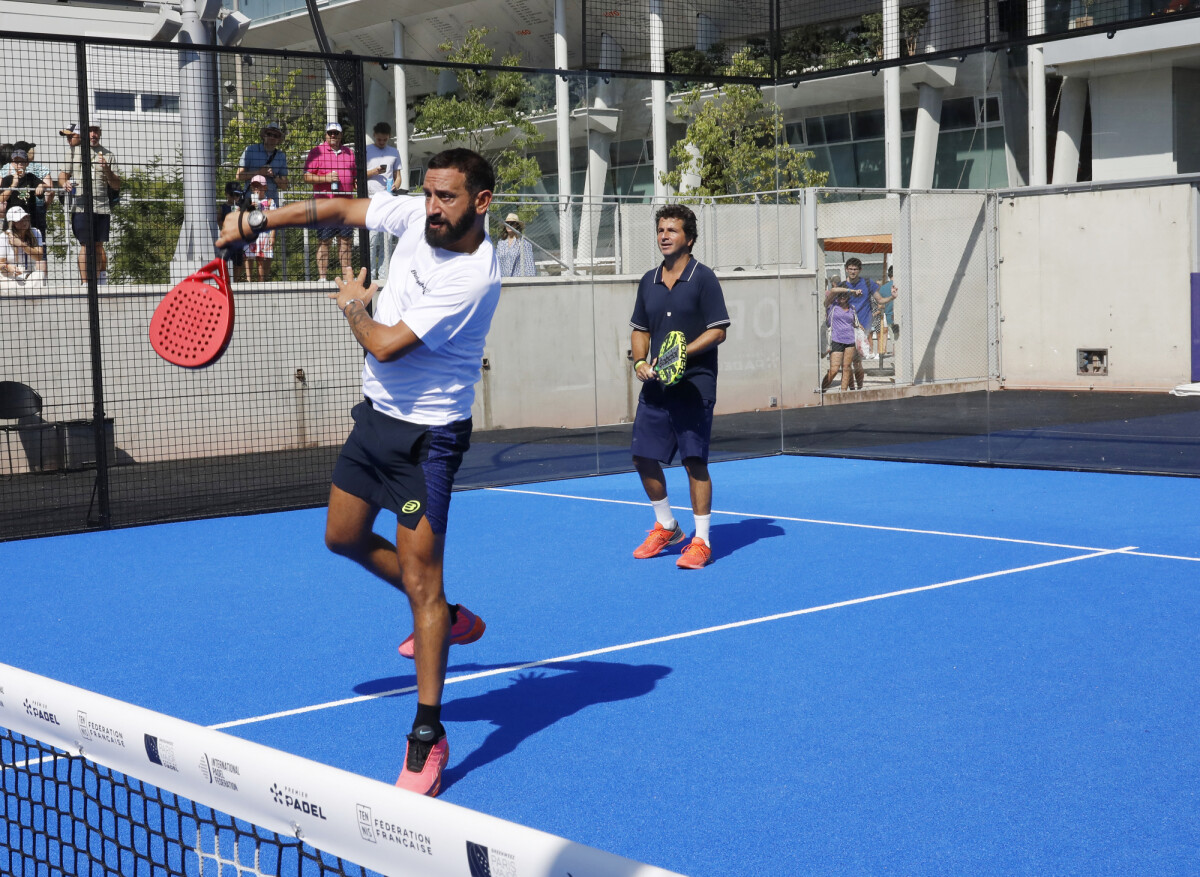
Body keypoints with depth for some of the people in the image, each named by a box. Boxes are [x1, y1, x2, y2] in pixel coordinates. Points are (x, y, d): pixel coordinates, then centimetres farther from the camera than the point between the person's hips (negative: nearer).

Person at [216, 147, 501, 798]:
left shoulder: (474, 277, -28)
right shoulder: (415, 216, -5)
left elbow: (385, 345, -26)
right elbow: (338, 211, 12)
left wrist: (354, 305, -6)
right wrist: (255, 222, 9)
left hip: (428, 433, -9)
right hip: (377, 413, 9)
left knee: (420, 578, -9)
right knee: (344, 537, 21)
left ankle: (428, 738, -1)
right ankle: (447, 618, 40)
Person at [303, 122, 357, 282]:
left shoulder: (349, 153, 17)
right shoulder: (316, 152, 3)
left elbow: (356, 177, 25)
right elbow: (307, 177, -3)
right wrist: (325, 178, -17)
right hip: (325, 203, -4)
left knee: (346, 239, 7)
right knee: (323, 240, -3)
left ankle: (347, 274, 13)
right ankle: (322, 276, -1)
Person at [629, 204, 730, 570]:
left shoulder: (703, 278, -5)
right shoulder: (649, 281, 12)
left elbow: (717, 331, -9)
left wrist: (680, 355, -20)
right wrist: (640, 361, 0)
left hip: (693, 386, -6)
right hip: (654, 386, 6)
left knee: (695, 461, -5)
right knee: (644, 458, 7)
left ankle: (701, 542, 5)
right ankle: (666, 527, 27)